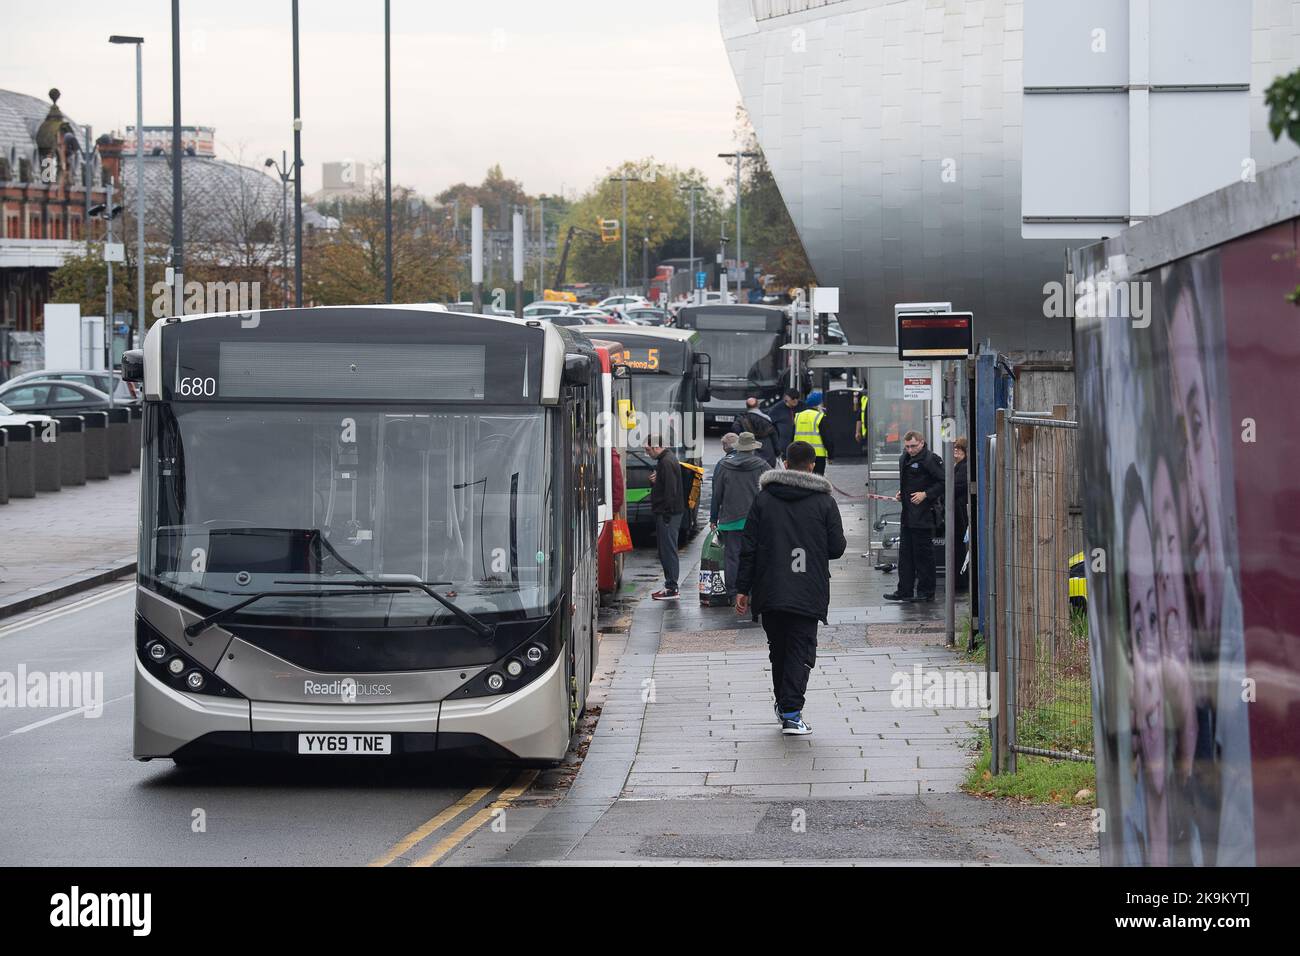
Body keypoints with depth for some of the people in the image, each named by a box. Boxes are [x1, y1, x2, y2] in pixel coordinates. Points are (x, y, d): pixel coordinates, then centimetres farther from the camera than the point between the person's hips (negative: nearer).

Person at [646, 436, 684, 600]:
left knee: (668, 551, -8)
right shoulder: (664, 460, 16)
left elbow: (670, 490, -22)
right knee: (665, 551, 14)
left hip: (668, 513, -11)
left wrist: (667, 514, -22)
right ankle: (670, 585, 19)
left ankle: (671, 589, -6)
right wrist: (653, 481, 4)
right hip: (666, 514, 11)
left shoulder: (667, 462, -17)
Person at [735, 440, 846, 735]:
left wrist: (742, 589, 6)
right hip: (808, 594, -2)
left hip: (770, 591, 2)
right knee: (801, 650, -1)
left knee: (778, 649, 17)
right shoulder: (824, 501, -1)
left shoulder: (764, 498, 3)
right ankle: (791, 712, -12)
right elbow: (837, 547, 0)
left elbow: (748, 548, 2)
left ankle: (783, 704, 25)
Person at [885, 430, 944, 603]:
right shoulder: (904, 459, 14)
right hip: (908, 515, 9)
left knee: (923, 553, -2)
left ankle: (926, 592, 5)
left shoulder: (930, 460, -13)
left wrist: (925, 494, -19)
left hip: (924, 515, -9)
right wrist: (901, 493, 11)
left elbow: (943, 483, -15)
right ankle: (904, 591, 15)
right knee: (905, 553, 10)